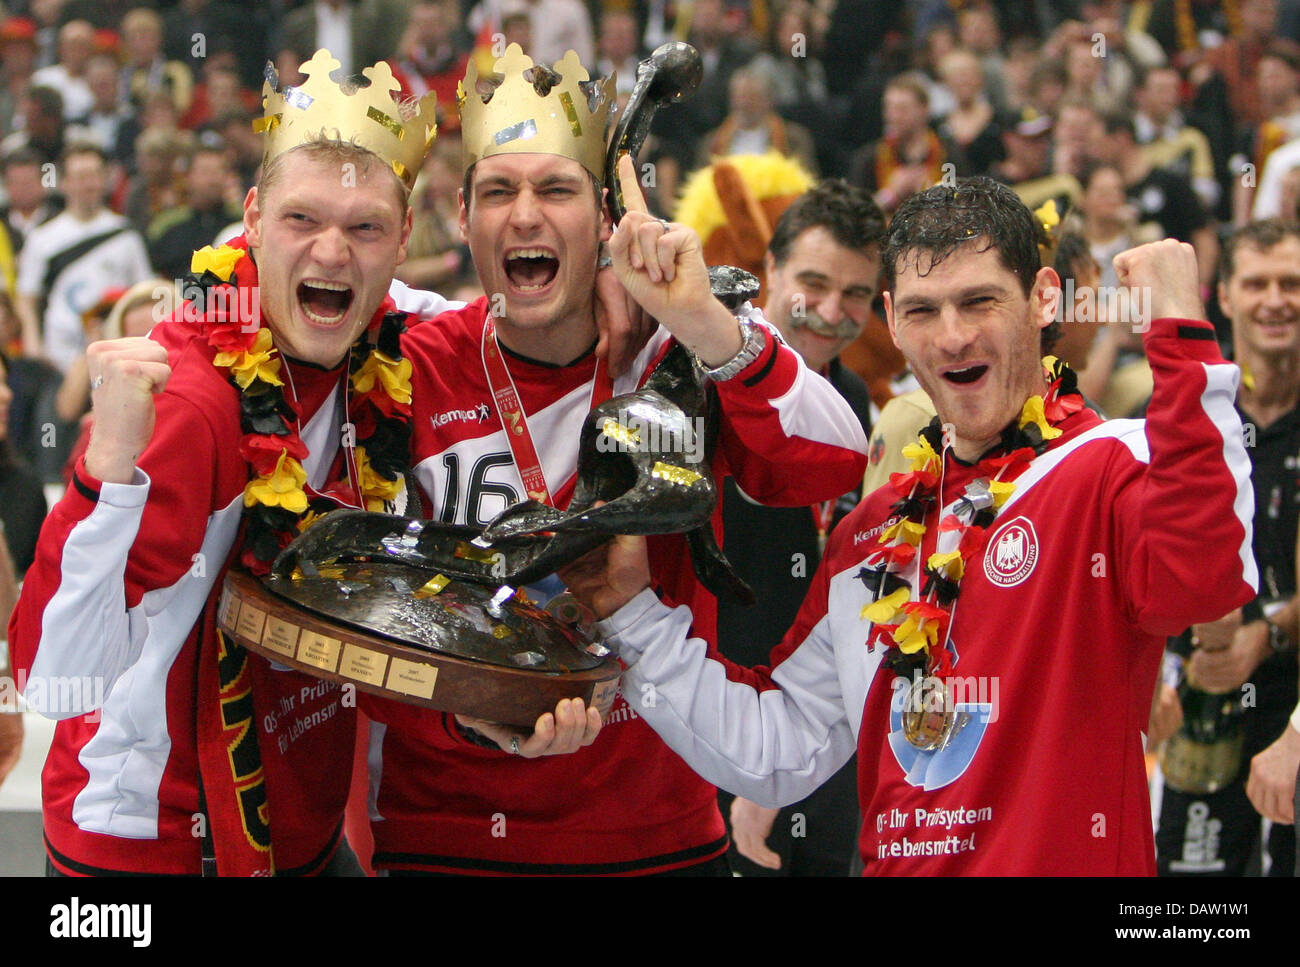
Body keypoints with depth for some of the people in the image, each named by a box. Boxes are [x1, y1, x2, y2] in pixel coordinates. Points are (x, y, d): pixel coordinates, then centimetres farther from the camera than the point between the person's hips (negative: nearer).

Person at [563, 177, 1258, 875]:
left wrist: (1179, 330, -24)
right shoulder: (872, 530, 17)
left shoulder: (1114, 466, -4)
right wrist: (631, 612, 16)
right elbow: (772, 756, 21)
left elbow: (1199, 581, -27)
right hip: (896, 861, 5)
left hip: (1067, 860, -4)